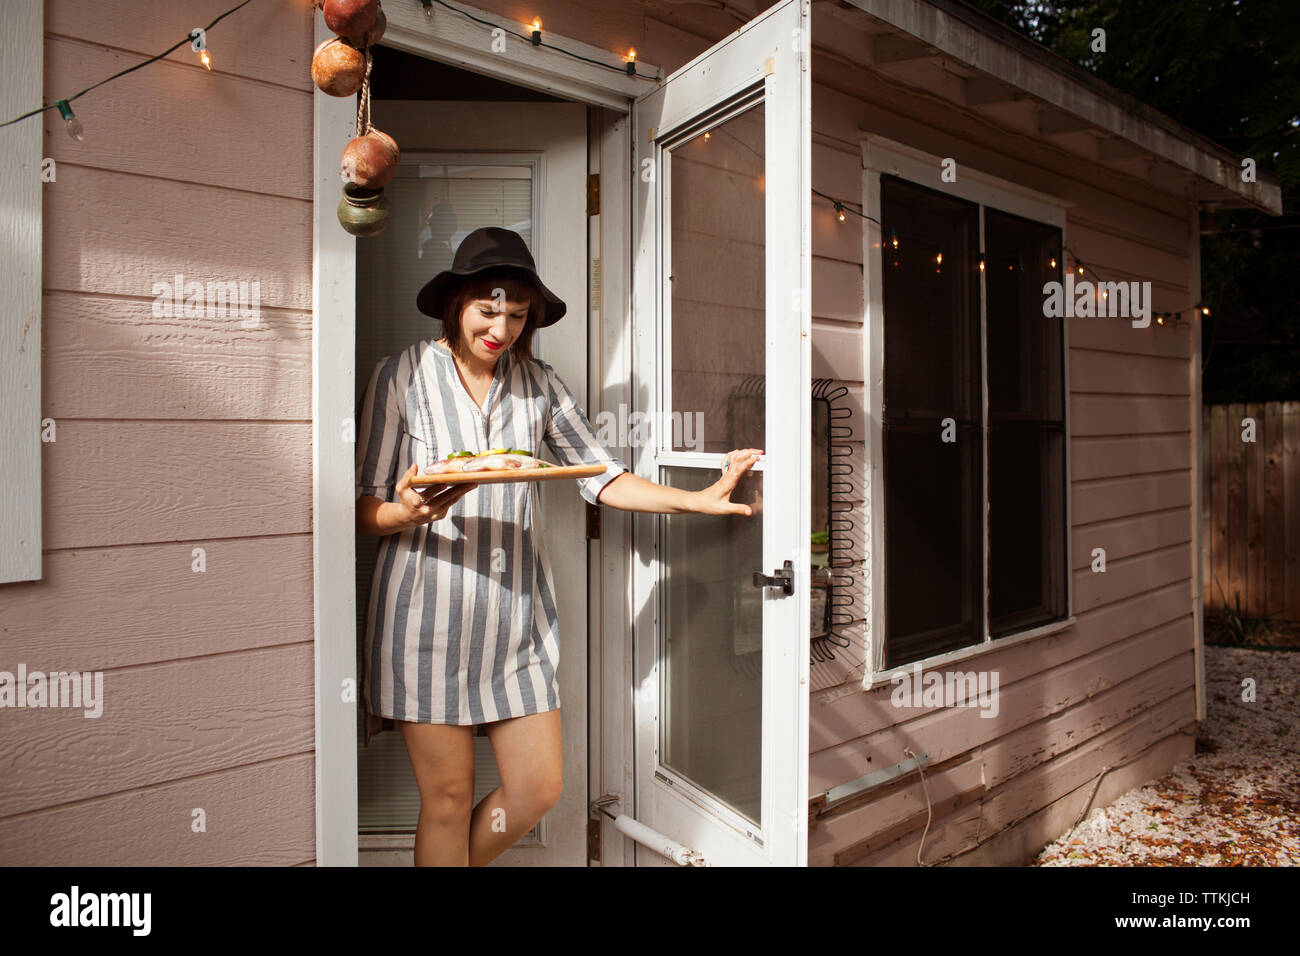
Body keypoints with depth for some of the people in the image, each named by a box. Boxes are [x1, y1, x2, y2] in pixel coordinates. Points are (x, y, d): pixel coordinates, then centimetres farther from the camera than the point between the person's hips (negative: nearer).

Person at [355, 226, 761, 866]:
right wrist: (408, 513, -25)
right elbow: (364, 510, -3)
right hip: (429, 615, -3)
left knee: (538, 791, 9)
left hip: (516, 614, 4)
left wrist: (700, 500, -4)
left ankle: (458, 860, 37)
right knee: (448, 799, 6)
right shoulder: (404, 374, -1)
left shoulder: (538, 383, 9)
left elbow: (602, 476, 5)